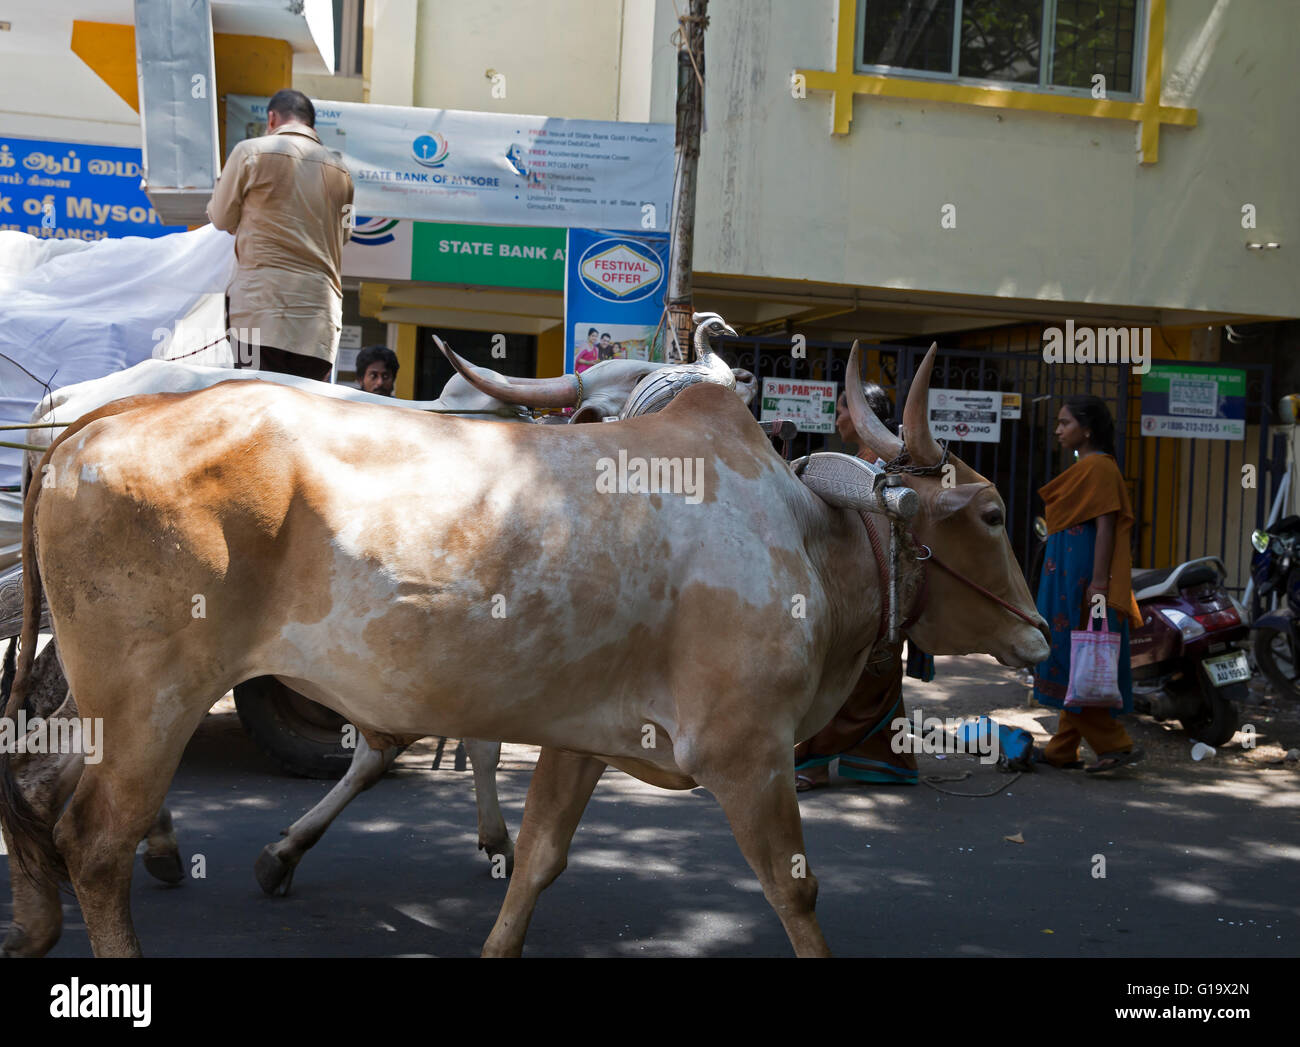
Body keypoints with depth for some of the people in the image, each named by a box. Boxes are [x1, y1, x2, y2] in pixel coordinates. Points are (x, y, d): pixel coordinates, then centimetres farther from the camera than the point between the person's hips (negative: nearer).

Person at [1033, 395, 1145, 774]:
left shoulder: (1098, 466, -12)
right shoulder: (1083, 467, 19)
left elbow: (1105, 526, -19)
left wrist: (1098, 582, -24)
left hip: (1081, 576, -10)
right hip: (1068, 577, 10)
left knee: (1076, 661, -9)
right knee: (1071, 662, 10)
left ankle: (1115, 744, -6)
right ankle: (1062, 750, 14)